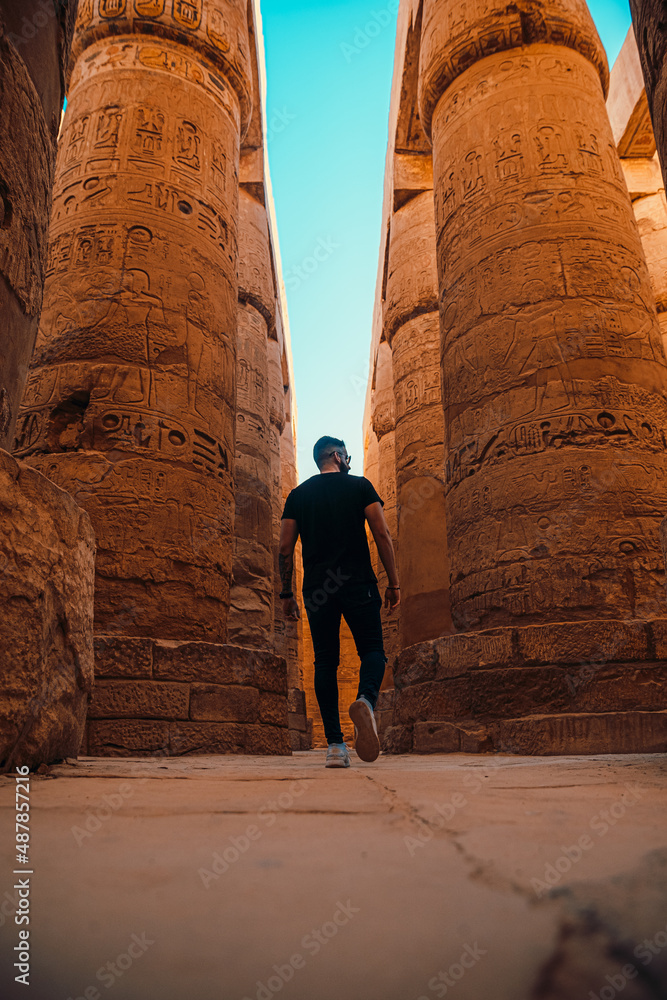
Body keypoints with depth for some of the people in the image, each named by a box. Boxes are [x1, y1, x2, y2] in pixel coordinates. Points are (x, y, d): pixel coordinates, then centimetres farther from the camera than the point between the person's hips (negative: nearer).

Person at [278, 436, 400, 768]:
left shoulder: (298, 495, 12)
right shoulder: (360, 486, 5)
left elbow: (285, 548, 8)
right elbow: (382, 535, -3)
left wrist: (286, 593, 14)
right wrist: (394, 583, 1)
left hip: (317, 589, 2)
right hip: (360, 584, -2)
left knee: (325, 662, 9)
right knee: (372, 650, 9)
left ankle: (335, 745, 4)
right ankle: (366, 700, -24)